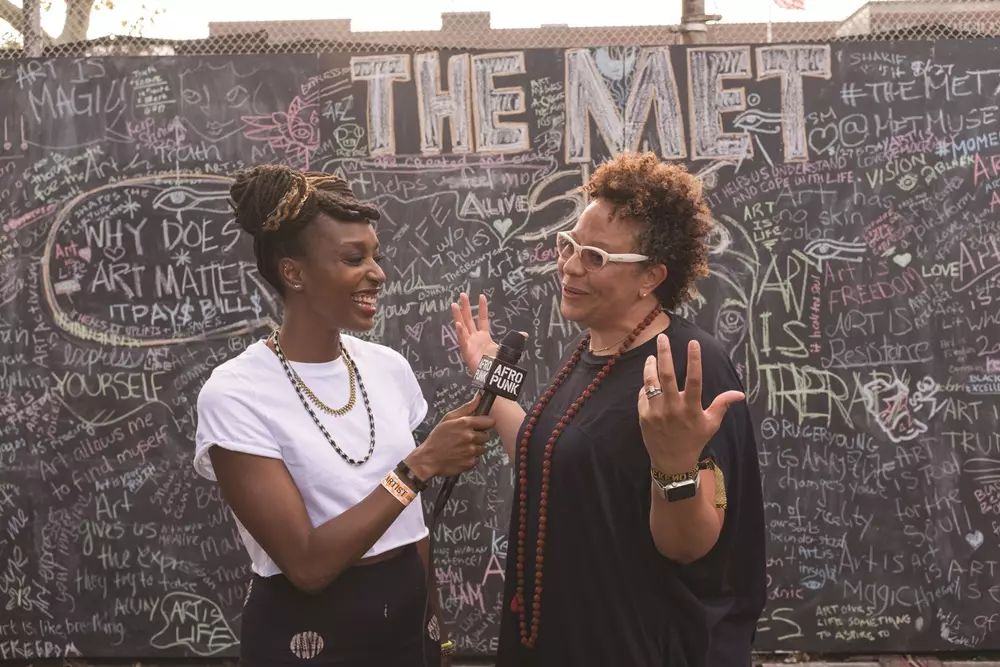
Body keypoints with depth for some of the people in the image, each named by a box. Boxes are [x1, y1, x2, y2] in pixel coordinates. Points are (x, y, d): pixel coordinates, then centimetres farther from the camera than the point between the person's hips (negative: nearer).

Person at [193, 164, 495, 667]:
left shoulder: (389, 367, -1)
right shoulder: (236, 394, -17)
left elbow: (410, 519, 8)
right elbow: (307, 564, -21)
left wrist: (433, 622, 14)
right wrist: (420, 465, -24)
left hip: (409, 619, 5)